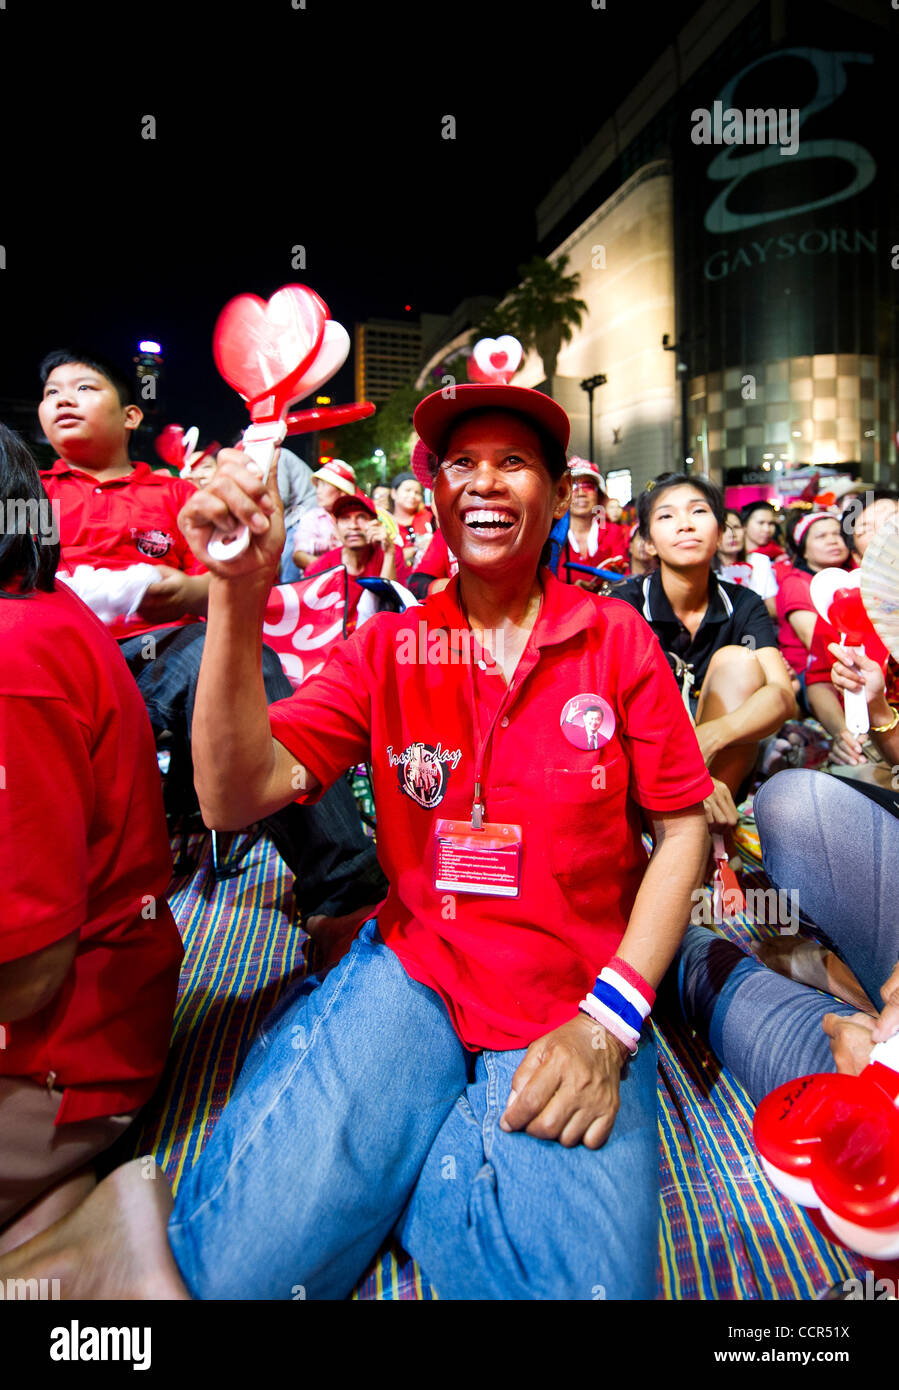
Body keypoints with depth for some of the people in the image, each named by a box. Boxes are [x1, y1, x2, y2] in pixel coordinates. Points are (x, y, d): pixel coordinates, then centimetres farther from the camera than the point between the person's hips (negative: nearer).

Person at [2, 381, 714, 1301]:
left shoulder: (617, 640, 2)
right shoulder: (386, 648, 3)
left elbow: (682, 828, 1)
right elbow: (237, 797, -8)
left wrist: (609, 1021, -11)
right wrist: (239, 598, -20)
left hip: (577, 1006, 2)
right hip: (412, 971, -1)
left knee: (578, 1275, -21)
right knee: (237, 1269, -20)